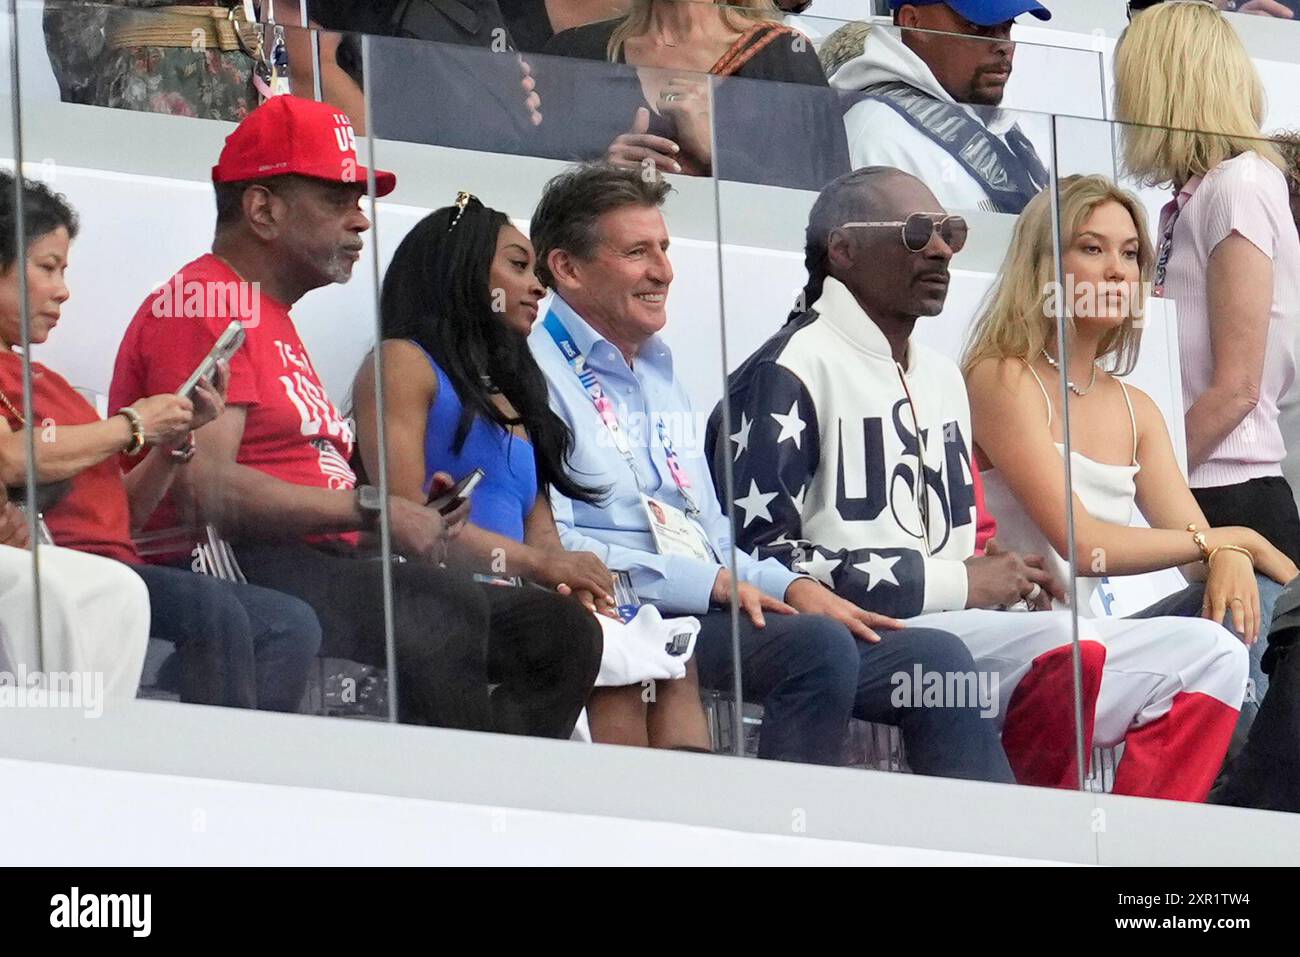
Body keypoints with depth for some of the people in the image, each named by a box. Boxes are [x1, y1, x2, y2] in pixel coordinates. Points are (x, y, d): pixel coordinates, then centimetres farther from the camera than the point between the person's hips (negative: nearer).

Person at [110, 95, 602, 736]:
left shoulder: (273, 319, 29)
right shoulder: (205, 304, -3)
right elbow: (204, 486, -19)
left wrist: (414, 515, 4)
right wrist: (372, 509, -15)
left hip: (317, 571, 10)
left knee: (563, 631, 1)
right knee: (447, 608, -34)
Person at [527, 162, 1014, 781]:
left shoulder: (659, 376, 27)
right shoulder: (537, 375, -2)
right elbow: (552, 547, -14)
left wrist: (790, 586, 6)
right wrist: (711, 584, -15)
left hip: (707, 609, 9)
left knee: (935, 658, -7)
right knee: (817, 643, -32)